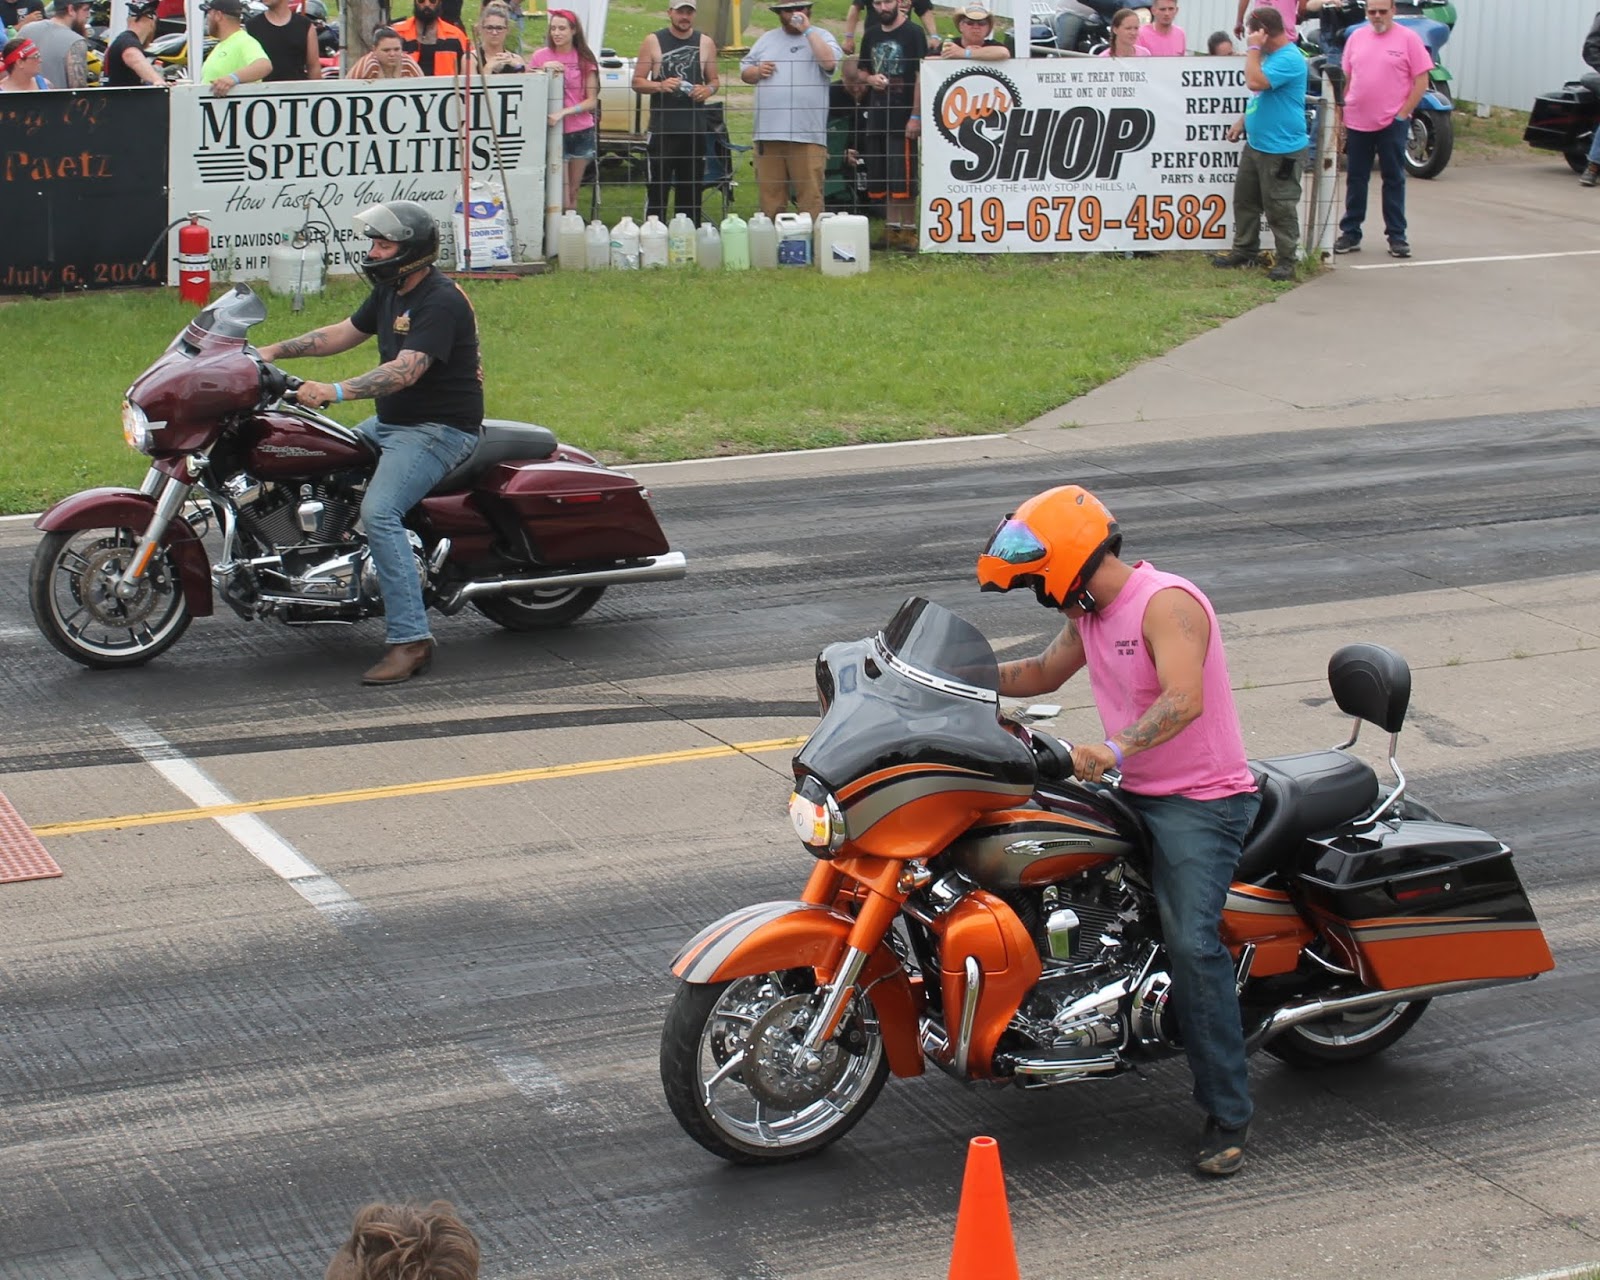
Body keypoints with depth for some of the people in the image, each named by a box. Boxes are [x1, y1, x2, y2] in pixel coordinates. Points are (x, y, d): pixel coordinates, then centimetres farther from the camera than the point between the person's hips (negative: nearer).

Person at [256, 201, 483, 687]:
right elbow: (345, 333, 21)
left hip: (440, 428, -11)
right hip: (391, 423, 11)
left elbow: (406, 369, -31)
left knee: (379, 512, -28)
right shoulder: (391, 291, 12)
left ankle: (409, 639, -29)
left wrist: (336, 390, -40)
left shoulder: (440, 301, -20)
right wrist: (273, 351, 13)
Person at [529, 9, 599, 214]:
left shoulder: (584, 59, 3)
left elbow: (592, 101, -1)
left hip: (581, 132, 2)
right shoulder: (540, 57, 1)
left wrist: (564, 112, -15)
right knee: (561, 197, -8)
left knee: (573, 193, 7)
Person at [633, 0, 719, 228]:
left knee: (691, 192, 5)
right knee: (657, 190, -5)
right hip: (662, 129, -2)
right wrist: (659, 86, -16)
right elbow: (637, 82, 4)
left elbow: (715, 81, 18)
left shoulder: (705, 43, 10)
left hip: (695, 129, 3)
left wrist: (708, 90, -6)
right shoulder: (653, 42, 3)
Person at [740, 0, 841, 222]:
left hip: (807, 135, -4)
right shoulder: (766, 40, 19)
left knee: (810, 198, -5)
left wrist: (808, 30, -11)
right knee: (770, 198, 6)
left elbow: (829, 63, -13)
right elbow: (744, 71, 23)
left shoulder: (821, 37, 6)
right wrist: (757, 71, 0)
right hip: (768, 133, 4)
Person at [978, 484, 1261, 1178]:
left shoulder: (1167, 604, -20)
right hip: (1134, 793, 10)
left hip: (1201, 801, -10)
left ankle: (1228, 1115, -15)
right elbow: (1043, 672, 25)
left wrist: (1117, 748, -47)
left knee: (1191, 945, -20)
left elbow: (1183, 700, -34)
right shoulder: (1090, 613, 10)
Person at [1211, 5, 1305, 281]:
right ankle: (1244, 251, 27)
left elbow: (1255, 83, -32)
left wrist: (1253, 48, -21)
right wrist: (1243, 122, 20)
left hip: (1281, 149, -10)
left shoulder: (1289, 59, -21)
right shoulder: (1271, 55, 12)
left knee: (1280, 208, -3)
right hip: (1255, 144, 10)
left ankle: (1286, 261, 5)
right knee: (1244, 199, 16)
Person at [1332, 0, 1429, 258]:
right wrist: (1339, 116, 8)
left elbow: (1421, 81, -5)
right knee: (1355, 180, 10)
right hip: (1357, 122, 4)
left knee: (1394, 180, 4)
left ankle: (1396, 236, 10)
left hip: (1392, 124, -4)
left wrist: (1403, 114, -10)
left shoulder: (1408, 39, -5)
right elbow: (1346, 80, 13)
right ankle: (1350, 233, 18)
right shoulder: (1356, 37, 8)